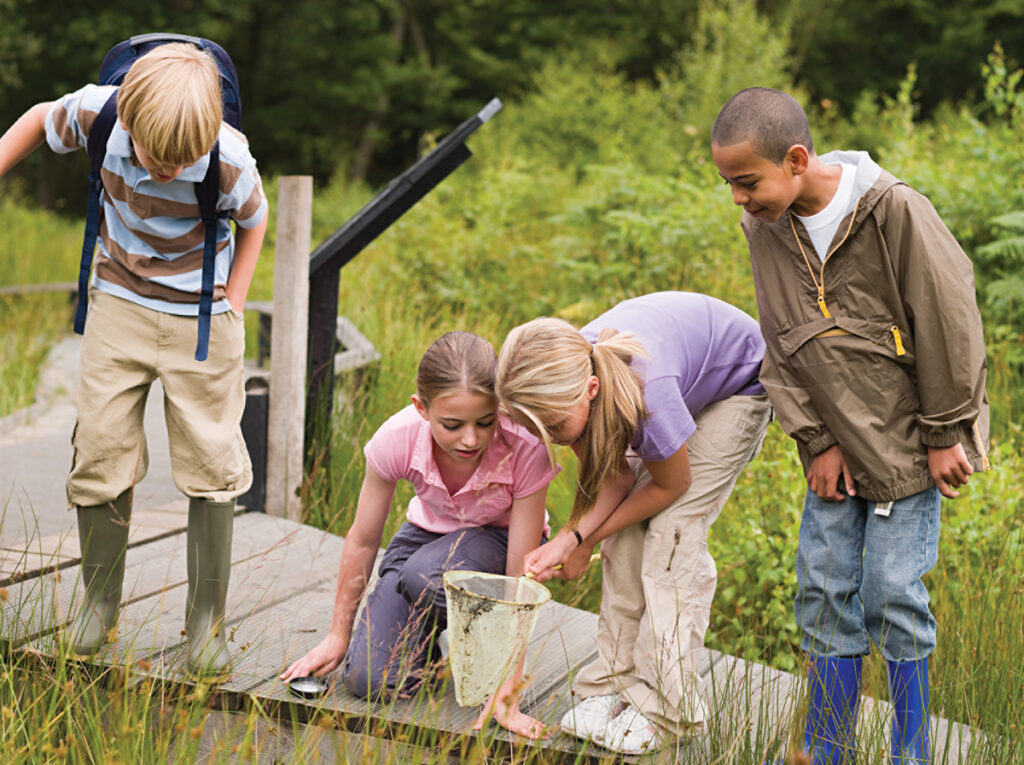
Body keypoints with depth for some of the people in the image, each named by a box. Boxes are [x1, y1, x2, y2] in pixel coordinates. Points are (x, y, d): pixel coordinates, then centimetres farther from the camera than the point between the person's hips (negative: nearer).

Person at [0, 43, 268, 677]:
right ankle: (99, 601, 20)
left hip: (201, 316, -2)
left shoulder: (230, 161, -24)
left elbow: (254, 220, -2)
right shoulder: (97, 113, -19)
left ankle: (207, 619, 13)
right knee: (100, 448, 2)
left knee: (212, 461, 1)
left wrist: (233, 306, -3)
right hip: (120, 305, 2)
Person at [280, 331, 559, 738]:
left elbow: (520, 580, -28)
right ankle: (434, 628, 16)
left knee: (427, 574, -37)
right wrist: (338, 636, -1)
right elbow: (362, 541, -11)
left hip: (500, 541, -2)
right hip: (428, 533, 3)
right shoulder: (396, 439, -29)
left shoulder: (526, 448, -35)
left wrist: (507, 693, -30)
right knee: (371, 679, -16)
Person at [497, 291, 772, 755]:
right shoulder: (564, 379, -25)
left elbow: (672, 485, -24)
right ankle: (616, 685, 3)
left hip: (739, 382, -6)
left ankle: (662, 708, -10)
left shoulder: (645, 391, -43)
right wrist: (570, 538, -27)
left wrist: (585, 542, -16)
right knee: (628, 532, -5)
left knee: (674, 534, -15)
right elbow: (618, 476, -12)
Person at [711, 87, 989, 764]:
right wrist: (817, 439, -2)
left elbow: (948, 323, -14)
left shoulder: (894, 210, -20)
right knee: (823, 587, 6)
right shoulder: (766, 226, -3)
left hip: (909, 439, -5)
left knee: (890, 592, -4)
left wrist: (944, 433, -9)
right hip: (838, 443, 5)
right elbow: (782, 347, 4)